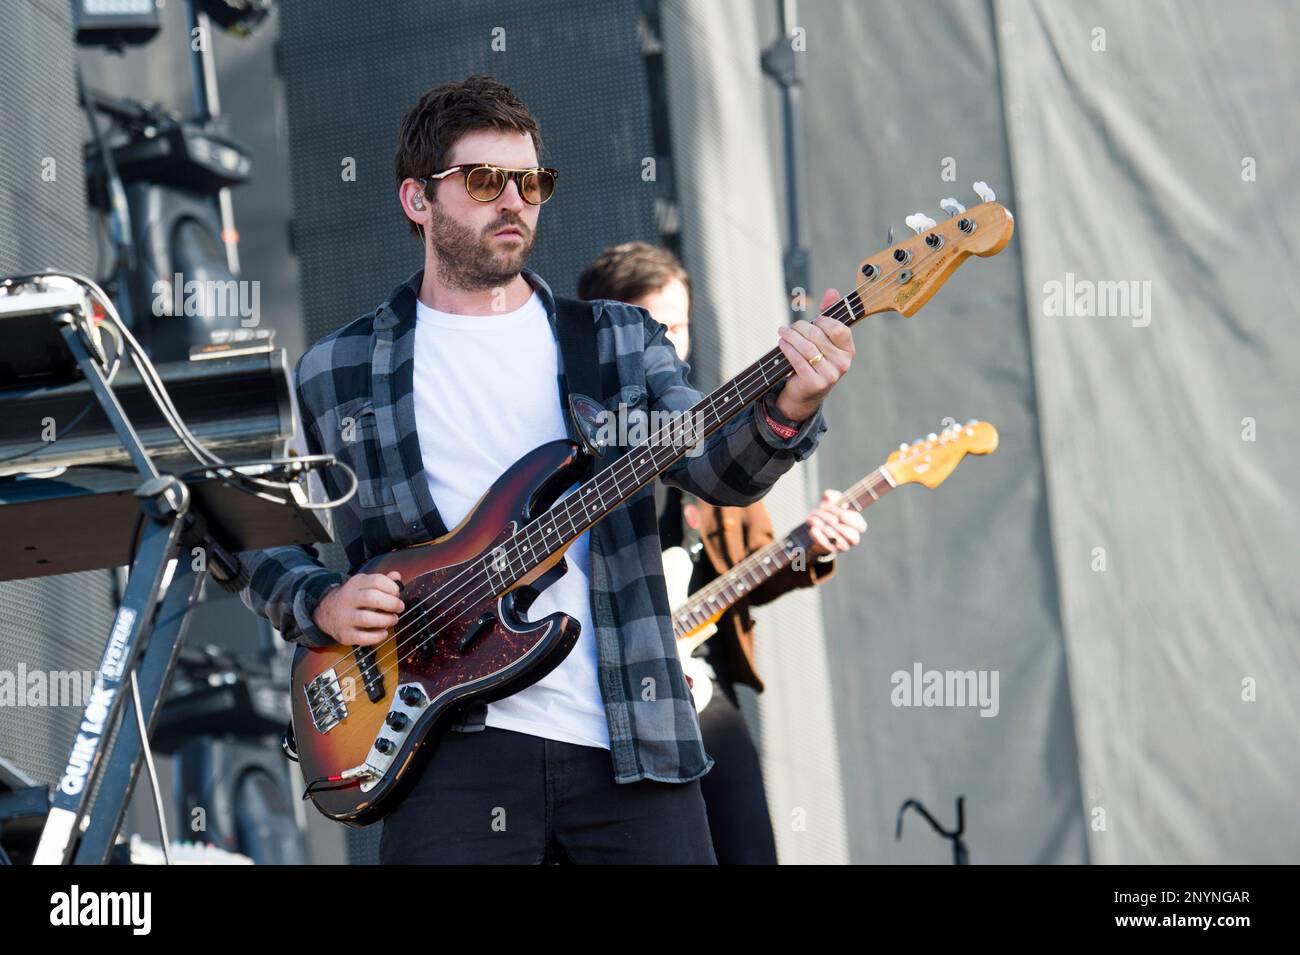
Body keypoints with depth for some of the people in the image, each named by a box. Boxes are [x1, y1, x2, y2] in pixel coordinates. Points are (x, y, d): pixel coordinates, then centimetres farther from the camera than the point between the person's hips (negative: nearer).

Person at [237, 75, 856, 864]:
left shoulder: (620, 340, 11)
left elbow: (717, 467, -4)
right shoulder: (335, 376, 9)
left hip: (632, 741, 1)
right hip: (455, 744, -1)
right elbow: (261, 543, 15)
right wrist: (322, 606, -5)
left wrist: (786, 412, -25)